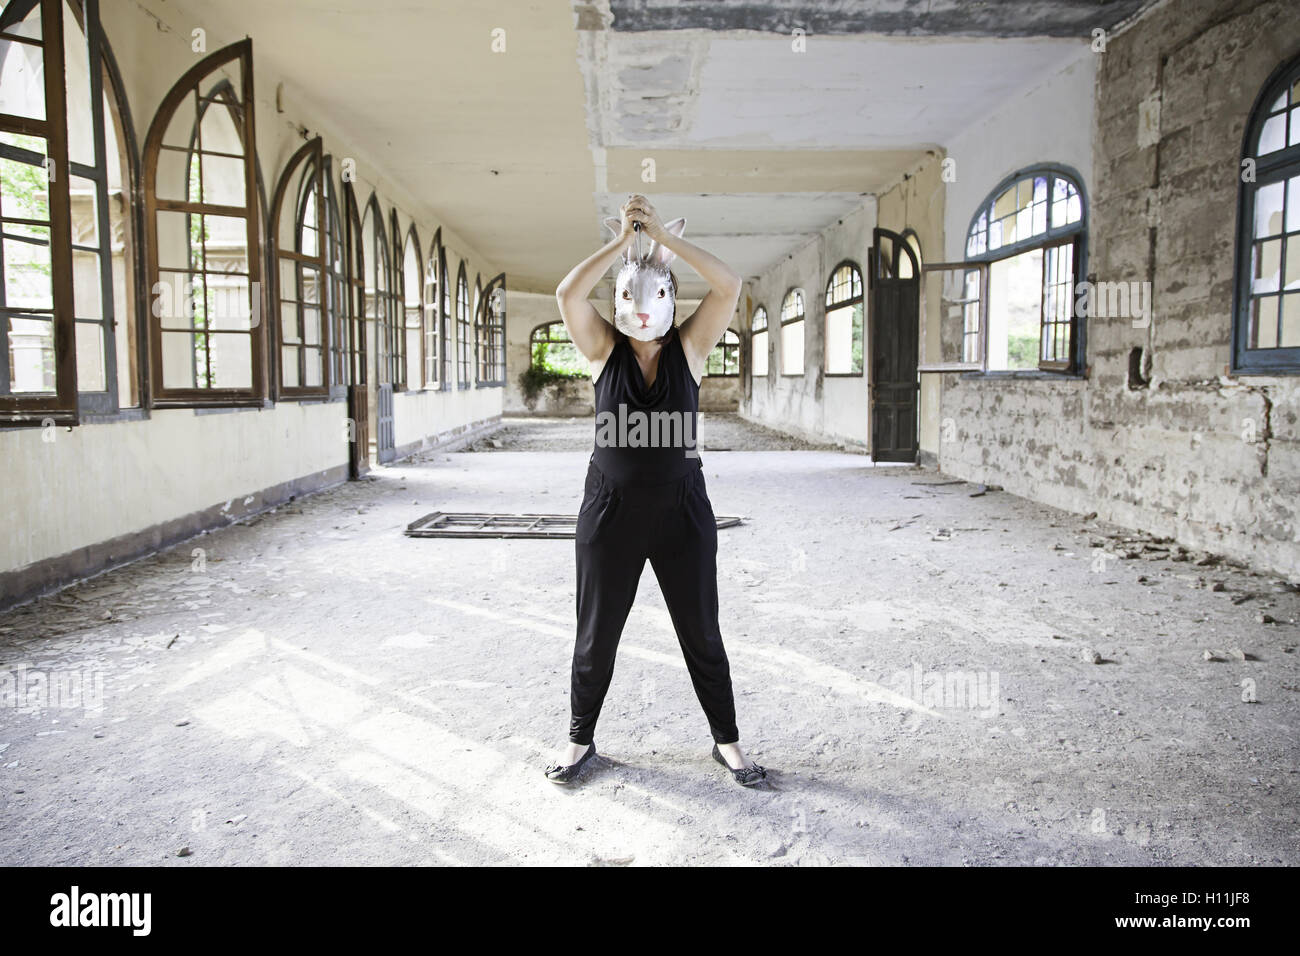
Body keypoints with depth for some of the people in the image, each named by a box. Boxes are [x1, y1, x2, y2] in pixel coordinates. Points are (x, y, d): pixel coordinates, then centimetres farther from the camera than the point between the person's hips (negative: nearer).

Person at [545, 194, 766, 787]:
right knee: (596, 633, 12)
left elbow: (729, 287, -15)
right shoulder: (604, 351, -1)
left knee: (702, 634, 10)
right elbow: (567, 294, -17)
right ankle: (580, 739, 31)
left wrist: (664, 236, -16)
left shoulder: (689, 349, -1)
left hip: (682, 510, 0)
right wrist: (621, 240, -17)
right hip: (611, 510, 0)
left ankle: (726, 741, 28)